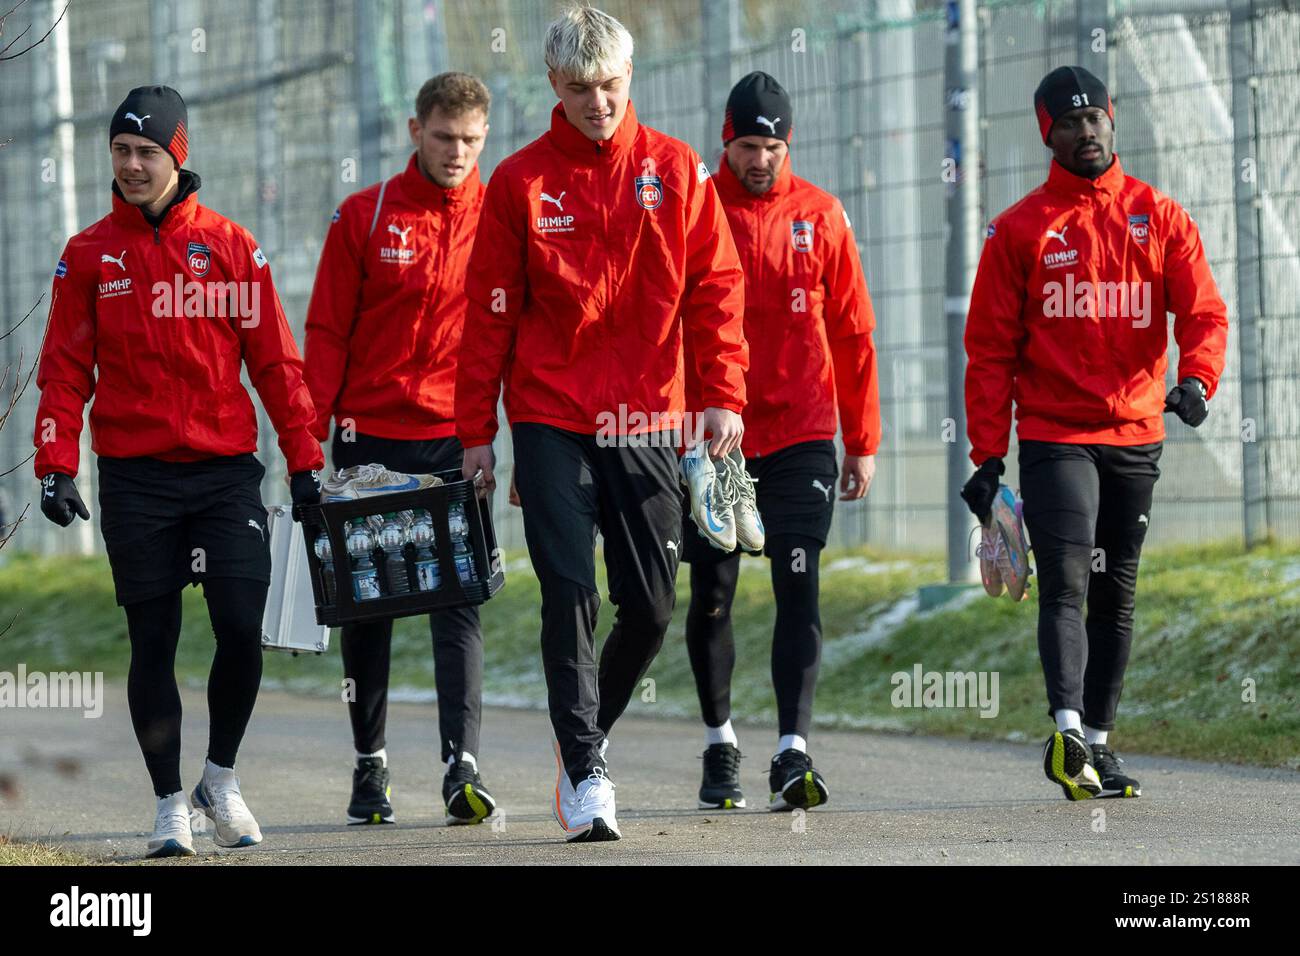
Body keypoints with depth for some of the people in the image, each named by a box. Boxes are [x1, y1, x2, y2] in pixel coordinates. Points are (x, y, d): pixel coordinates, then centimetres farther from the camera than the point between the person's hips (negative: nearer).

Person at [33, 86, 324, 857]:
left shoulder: (231, 246, 5)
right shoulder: (89, 255, 6)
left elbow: (276, 360, 6)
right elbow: (65, 369, 5)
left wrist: (304, 459, 0)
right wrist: (57, 466, -6)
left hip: (227, 472, 0)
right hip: (135, 478, 0)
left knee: (242, 631, -9)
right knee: (153, 643, 2)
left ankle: (222, 777, 13)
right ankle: (170, 802, 11)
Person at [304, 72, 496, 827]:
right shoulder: (364, 217, 2)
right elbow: (328, 332, 3)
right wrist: (311, 434, -5)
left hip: (456, 441, -1)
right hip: (371, 438, 1)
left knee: (458, 602, -9)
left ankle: (463, 766, -16)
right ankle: (370, 765, 18)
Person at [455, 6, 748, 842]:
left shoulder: (676, 170, 3)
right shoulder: (521, 182, 0)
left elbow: (715, 287, 4)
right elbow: (491, 313, 2)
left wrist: (724, 394, -7)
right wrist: (477, 432, 0)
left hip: (647, 424, 2)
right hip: (551, 422, -2)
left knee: (651, 606, 4)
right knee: (571, 598, -8)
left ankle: (589, 733, 28)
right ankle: (585, 774, -2)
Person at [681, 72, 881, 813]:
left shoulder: (820, 216, 4)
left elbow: (852, 334, 7)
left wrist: (863, 441, 6)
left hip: (801, 437, 0)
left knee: (799, 590, -8)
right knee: (712, 597, 6)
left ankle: (793, 753, -11)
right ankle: (721, 744, 23)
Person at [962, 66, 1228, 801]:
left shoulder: (1160, 218, 6)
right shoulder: (1021, 230, 1)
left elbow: (1203, 312, -2)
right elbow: (990, 349, 1)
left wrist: (1196, 379, -24)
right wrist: (987, 457, -5)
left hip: (1137, 436, 3)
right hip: (1053, 436, -3)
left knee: (1118, 595, 10)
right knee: (1067, 582, -17)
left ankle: (1098, 740, 19)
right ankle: (1068, 733, -28)